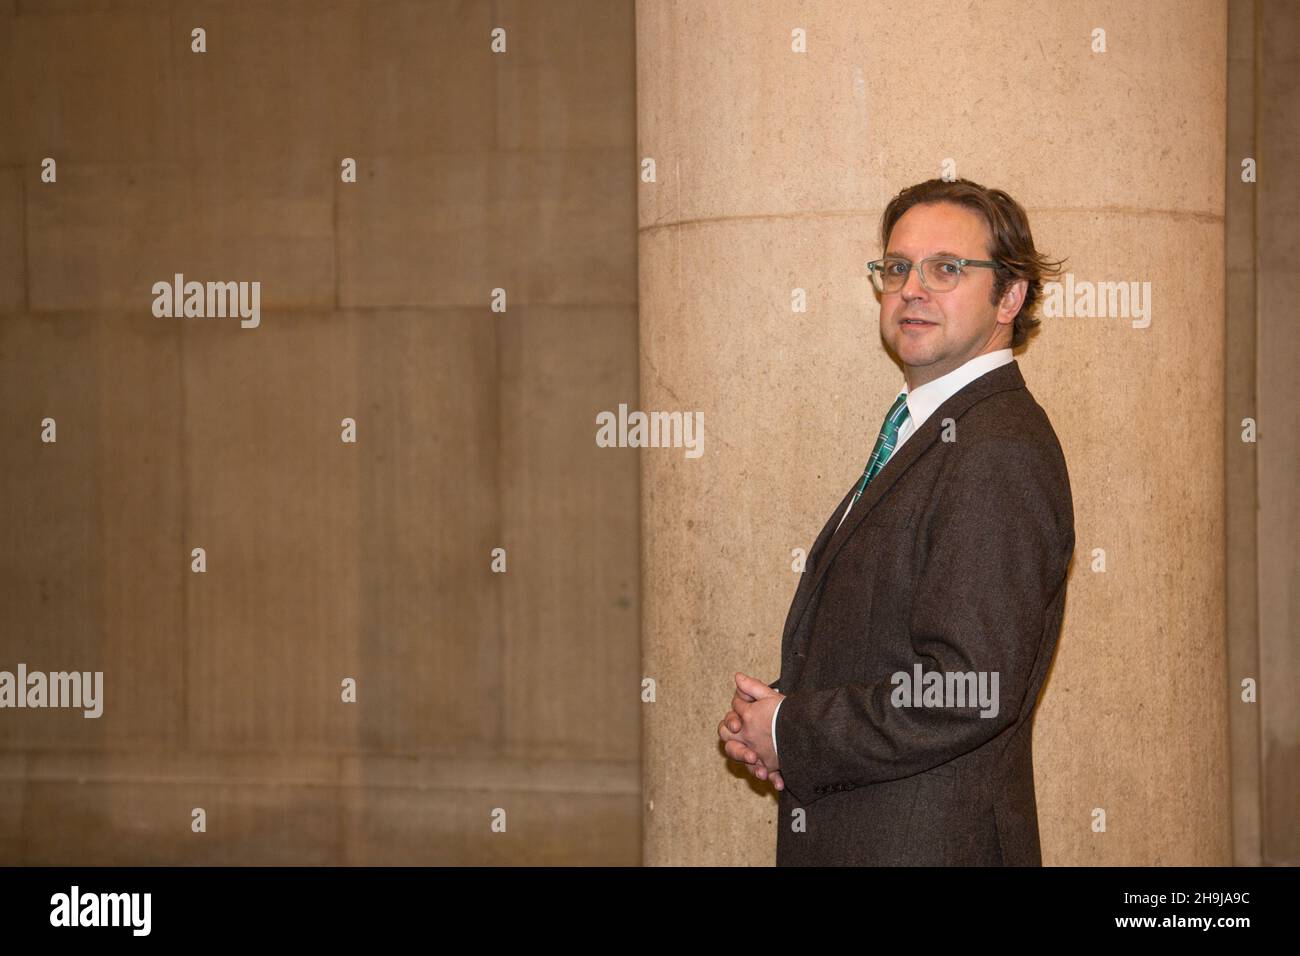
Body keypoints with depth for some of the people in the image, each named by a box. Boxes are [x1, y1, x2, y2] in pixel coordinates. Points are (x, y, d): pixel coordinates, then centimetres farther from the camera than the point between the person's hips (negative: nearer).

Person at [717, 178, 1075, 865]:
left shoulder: (1001, 454, -20)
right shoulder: (918, 435, 11)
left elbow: (966, 694, -27)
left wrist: (789, 733, -16)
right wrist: (766, 716, -2)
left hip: (931, 843, -8)